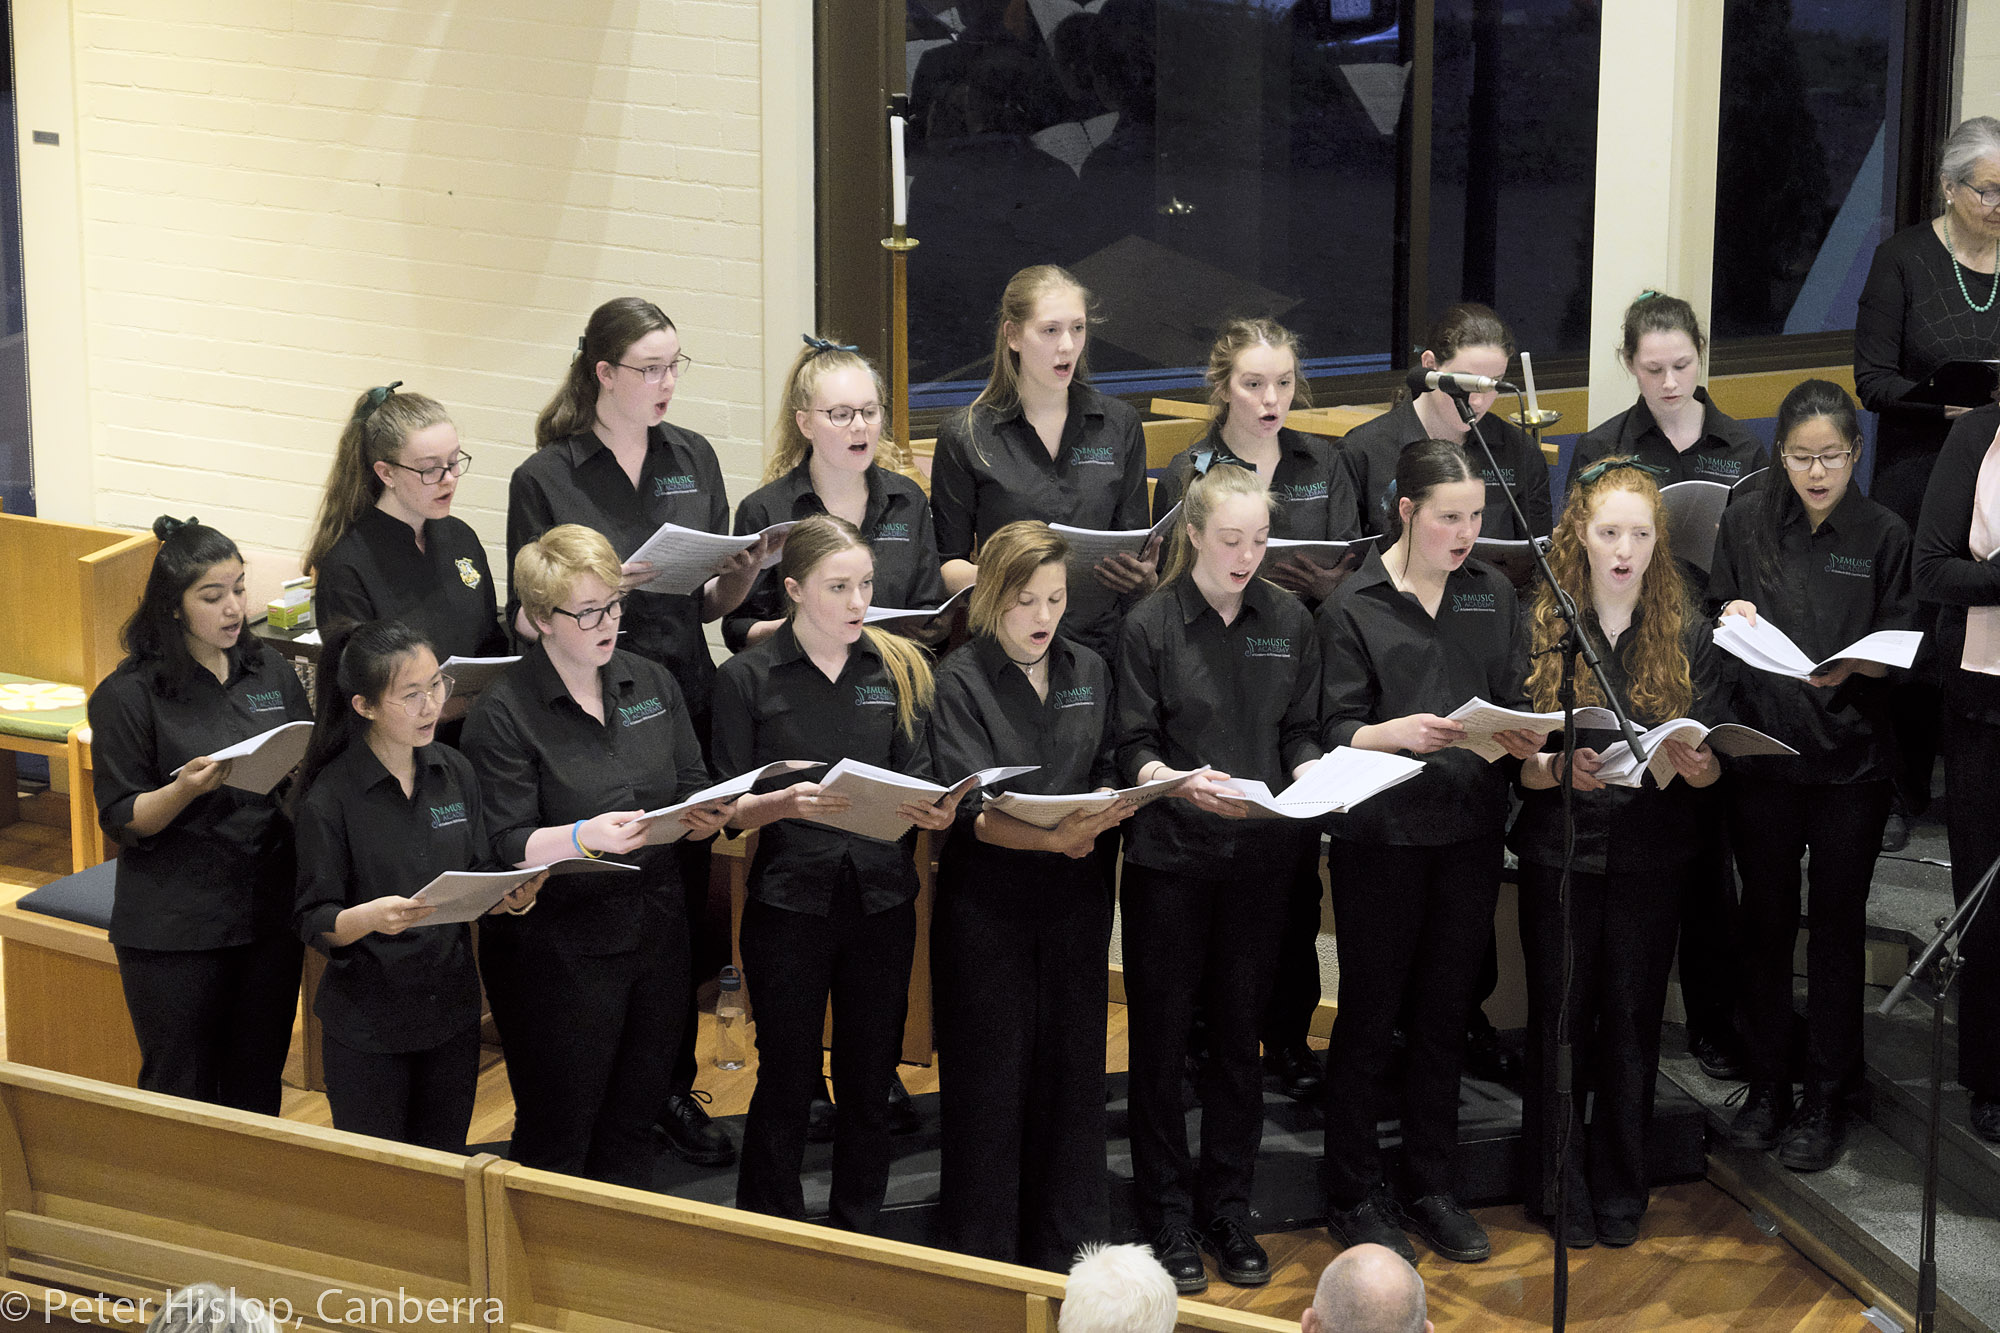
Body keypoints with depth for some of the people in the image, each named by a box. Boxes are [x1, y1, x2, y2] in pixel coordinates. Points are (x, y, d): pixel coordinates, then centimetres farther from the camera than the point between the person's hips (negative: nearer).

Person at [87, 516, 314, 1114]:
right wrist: (186, 789, -26)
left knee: (258, 1087, 12)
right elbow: (123, 820, -9)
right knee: (180, 1095, 5)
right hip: (175, 925, -4)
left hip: (269, 907, 4)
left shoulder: (270, 672, 7)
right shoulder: (129, 695, -8)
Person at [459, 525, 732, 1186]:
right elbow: (504, 847, -15)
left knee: (632, 1128, 15)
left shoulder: (651, 681, 8)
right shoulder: (504, 711, -11)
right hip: (558, 946, -5)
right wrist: (586, 837, -32)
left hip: (654, 931, 6)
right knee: (557, 1140, 4)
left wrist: (705, 815, -11)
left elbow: (691, 789, 13)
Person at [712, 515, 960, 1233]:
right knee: (787, 1080, 3)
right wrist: (787, 803, -24)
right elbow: (728, 807, -4)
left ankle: (859, 1239, 23)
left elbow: (916, 783, 6)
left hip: (882, 897, 3)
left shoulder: (900, 668, 6)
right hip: (790, 898, -3)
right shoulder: (749, 676, -4)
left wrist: (937, 811, -17)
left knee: (870, 1079, 10)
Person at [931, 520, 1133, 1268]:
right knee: (990, 1075, 1)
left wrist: (1104, 811, -15)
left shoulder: (1089, 672, 10)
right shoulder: (960, 682, -7)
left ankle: (1067, 1246, 21)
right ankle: (983, 1254, 12)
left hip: (1075, 896, 5)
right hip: (989, 899, -4)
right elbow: (971, 811, -16)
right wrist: (1050, 837, -33)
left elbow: (1108, 773, 8)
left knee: (1072, 1066, 9)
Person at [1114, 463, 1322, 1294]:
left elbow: (1300, 732, 10)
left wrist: (1313, 773, -11)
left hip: (1259, 853, 3)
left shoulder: (1288, 621, 7)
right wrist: (1179, 780, -26)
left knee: (1239, 1030, 10)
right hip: (1170, 852, -3)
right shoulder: (1151, 625, -5)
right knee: (1161, 1034, 3)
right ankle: (1168, 1216, 14)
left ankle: (1227, 1209, 21)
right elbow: (1133, 747, -7)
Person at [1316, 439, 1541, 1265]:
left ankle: (1430, 1188, 23)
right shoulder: (1355, 606, -5)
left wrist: (1523, 738, -12)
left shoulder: (1493, 593, 9)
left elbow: (1513, 701, 10)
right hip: (1382, 833, -4)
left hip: (1470, 829, 4)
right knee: (1369, 1015, 4)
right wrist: (1397, 732, -28)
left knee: (1446, 1013, 12)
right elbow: (1336, 730, -9)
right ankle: (1354, 1196, 14)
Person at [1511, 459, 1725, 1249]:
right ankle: (1560, 1191, 16)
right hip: (1560, 851, -1)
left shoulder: (1687, 633, 3)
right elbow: (1513, 760, -5)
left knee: (1633, 1020, 6)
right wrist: (1557, 769, -25)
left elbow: (1713, 765, 1)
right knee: (1561, 1016, 3)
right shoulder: (1539, 628, -1)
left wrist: (1694, 763, -21)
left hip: (1652, 856, 1)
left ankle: (1621, 1193, 20)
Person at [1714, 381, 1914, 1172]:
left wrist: (1849, 667, -22)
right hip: (1763, 747, 2)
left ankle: (1827, 1099, 12)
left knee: (1836, 926, 4)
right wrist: (1733, 624, -13)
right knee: (1766, 919, 8)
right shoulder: (1745, 525, 4)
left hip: (1851, 755, -2)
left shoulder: (1885, 536, -1)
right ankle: (1767, 1085, 20)